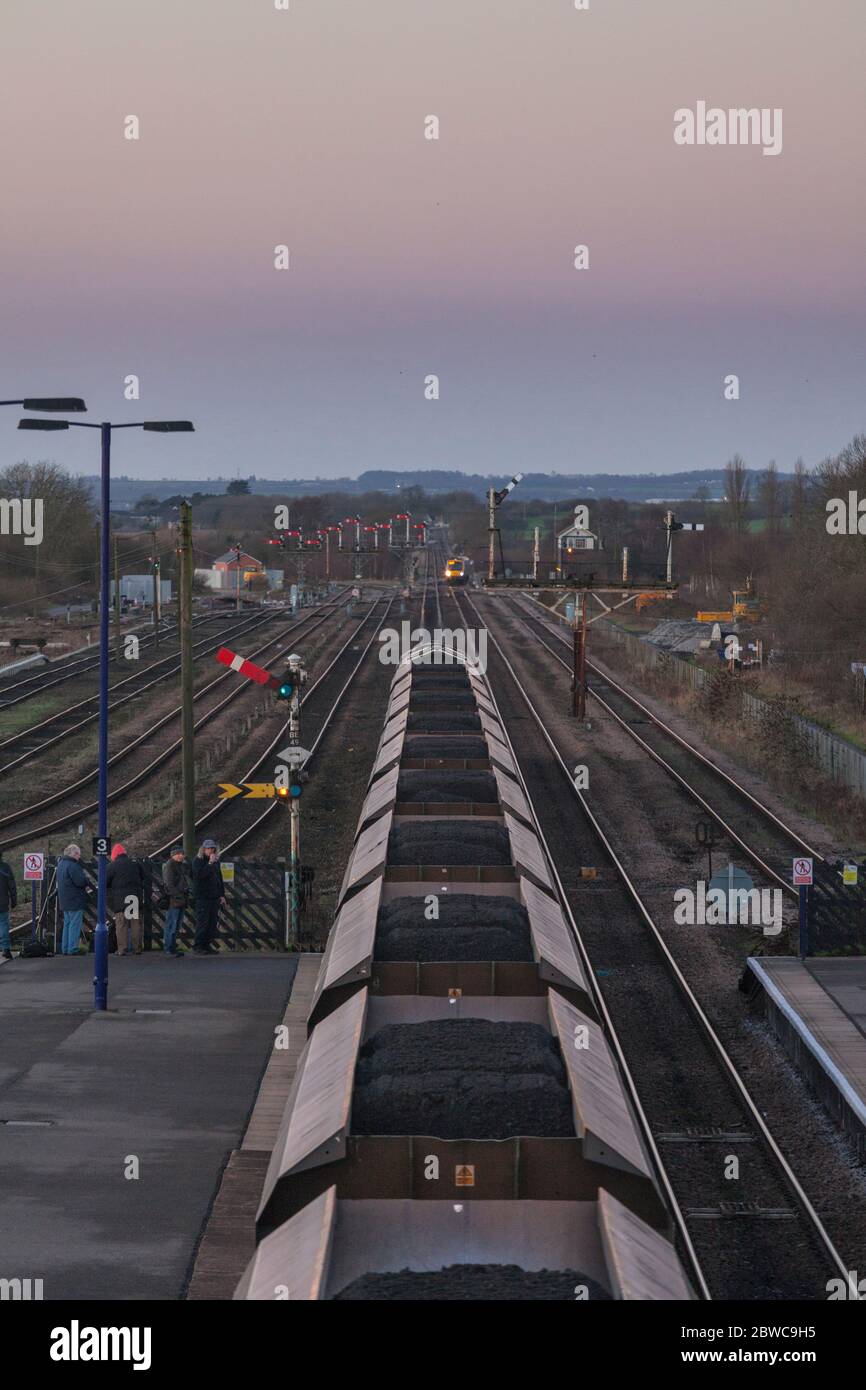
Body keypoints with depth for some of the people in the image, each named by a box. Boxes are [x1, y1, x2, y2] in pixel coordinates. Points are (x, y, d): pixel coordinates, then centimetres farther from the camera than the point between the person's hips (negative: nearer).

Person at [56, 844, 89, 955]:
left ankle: (65, 949, 17)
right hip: (75, 900, -10)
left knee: (67, 924, 15)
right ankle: (72, 949, -8)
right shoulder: (72, 865, -18)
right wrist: (85, 878, -1)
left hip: (65, 900, 10)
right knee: (75, 925, -6)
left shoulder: (61, 864, 14)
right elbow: (80, 881, -22)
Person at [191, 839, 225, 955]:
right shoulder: (198, 861, -5)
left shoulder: (216, 861, 15)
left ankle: (207, 945, 11)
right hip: (203, 897, -7)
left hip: (214, 897, 7)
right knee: (202, 922, -7)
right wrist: (210, 863, -22)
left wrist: (222, 894, 18)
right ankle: (197, 947, -4)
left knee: (213, 922, 5)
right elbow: (200, 874, -21)